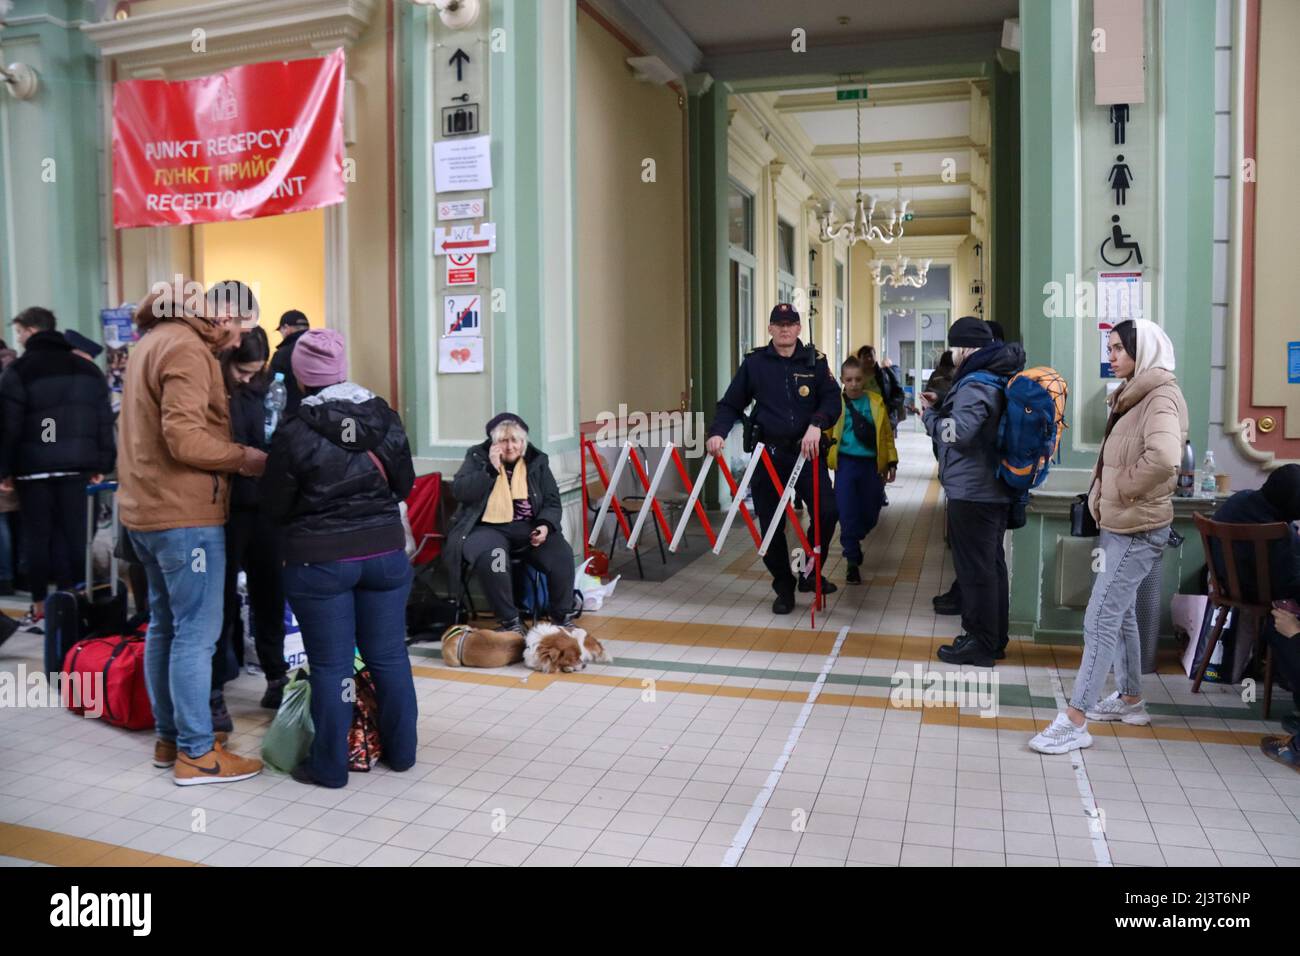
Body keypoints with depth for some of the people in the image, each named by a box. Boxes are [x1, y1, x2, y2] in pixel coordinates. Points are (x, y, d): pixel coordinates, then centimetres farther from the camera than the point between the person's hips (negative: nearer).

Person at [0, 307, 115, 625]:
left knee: (37, 535, 4)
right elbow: (104, 421, 8)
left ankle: (40, 605, 7)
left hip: (34, 467, -4)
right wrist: (101, 464, 9)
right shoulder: (88, 370, 9)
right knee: (71, 533, 7)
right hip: (75, 465, 4)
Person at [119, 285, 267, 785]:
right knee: (197, 632, -4)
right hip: (184, 512, -10)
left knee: (165, 625, 15)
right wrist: (243, 457, -12)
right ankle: (196, 753, 2)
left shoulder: (152, 341, 17)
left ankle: (169, 738, 25)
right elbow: (184, 438, -24)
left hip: (147, 507, 10)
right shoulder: (187, 349, -15)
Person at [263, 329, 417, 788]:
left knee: (331, 665, 5)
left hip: (319, 562, -3)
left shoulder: (294, 432, -13)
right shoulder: (386, 418, -2)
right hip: (386, 553, 4)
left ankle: (330, 765, 16)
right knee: (389, 656, 13)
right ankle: (400, 750, 25)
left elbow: (274, 508, -6)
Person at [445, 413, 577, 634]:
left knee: (562, 554, -25)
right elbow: (459, 492, -7)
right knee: (490, 558, -37)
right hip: (488, 528, -2)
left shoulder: (537, 460, 11)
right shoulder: (477, 457, 5)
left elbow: (552, 502, 11)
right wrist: (490, 468, -15)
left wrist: (545, 525, -10)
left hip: (529, 527, 2)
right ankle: (510, 621, -22)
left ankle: (563, 617, -6)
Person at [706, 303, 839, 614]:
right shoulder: (754, 362, 3)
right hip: (768, 454, 0)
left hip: (806, 451, 0)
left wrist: (816, 424, -23)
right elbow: (731, 404, 4)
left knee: (827, 511, -11)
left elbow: (832, 399, -4)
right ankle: (784, 588, 21)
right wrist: (718, 433, -14)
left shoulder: (815, 360, 5)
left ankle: (810, 571, 14)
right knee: (772, 524, 4)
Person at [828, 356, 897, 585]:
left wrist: (891, 462, 7)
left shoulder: (876, 402, 5)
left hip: (871, 464, 3)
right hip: (846, 463, -3)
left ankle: (852, 541, 41)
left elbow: (887, 434, 9)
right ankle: (852, 562, 9)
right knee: (848, 513, -4)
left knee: (870, 515, 10)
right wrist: (823, 459, -13)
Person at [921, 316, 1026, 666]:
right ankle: (994, 638, 27)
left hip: (971, 493, -10)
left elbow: (958, 434, -27)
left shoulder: (975, 385, -18)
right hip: (995, 489, 10)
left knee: (974, 568, -3)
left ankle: (979, 644, 5)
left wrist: (929, 416, -11)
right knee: (991, 564, 17)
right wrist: (941, 406, 10)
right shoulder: (994, 380, 14)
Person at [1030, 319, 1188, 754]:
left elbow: (1164, 457, -36)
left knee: (1100, 618, -9)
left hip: (1138, 529, -10)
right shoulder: (1133, 395, 14)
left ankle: (1075, 721, -5)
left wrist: (1124, 489, -21)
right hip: (1118, 523, 10)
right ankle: (1130, 700, 33)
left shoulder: (1161, 397, -17)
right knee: (1121, 613, 19)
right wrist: (1104, 496, 6)